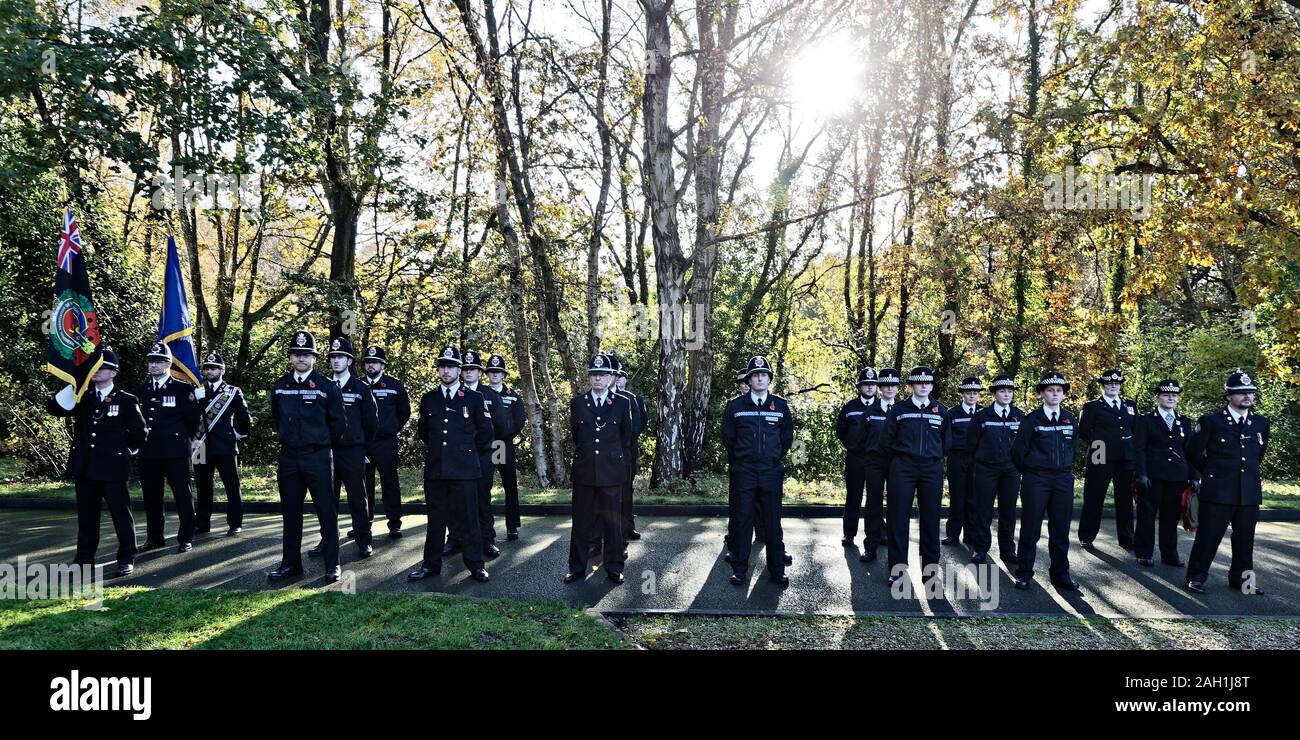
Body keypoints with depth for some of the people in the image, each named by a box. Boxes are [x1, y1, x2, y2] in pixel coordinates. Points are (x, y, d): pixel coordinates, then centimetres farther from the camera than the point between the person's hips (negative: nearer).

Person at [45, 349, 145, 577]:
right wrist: (73, 386, -11)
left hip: (112, 469, -4)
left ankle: (127, 560, 6)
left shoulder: (126, 400, -1)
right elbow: (53, 407, -5)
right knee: (86, 516, 11)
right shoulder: (82, 398, 10)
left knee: (121, 514, 0)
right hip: (84, 468, 4)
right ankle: (84, 559, 20)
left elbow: (140, 433, 5)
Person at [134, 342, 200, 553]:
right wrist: (140, 440, 12)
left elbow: (193, 418, 2)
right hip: (148, 453, 5)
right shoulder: (140, 390, 11)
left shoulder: (182, 389, -3)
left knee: (182, 495, -1)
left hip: (175, 452, -4)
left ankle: (186, 539, 5)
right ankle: (154, 537, 19)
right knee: (151, 496, 9)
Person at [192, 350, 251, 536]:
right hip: (202, 447, 3)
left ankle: (235, 524, 5)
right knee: (203, 488, 8)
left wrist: (238, 433, 8)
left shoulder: (233, 392, 4)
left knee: (232, 486, 0)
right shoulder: (197, 393, 11)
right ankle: (202, 524, 16)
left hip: (225, 448, -3)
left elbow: (245, 418, 7)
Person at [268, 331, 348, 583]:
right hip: (288, 458, 4)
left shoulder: (327, 386, -6)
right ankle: (290, 562, 21)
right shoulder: (279, 386, 6)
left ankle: (332, 564, 7)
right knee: (290, 512, 11)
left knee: (326, 511, 0)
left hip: (317, 458, -4)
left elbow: (338, 422, 0)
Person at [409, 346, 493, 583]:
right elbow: (422, 431, 23)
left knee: (468, 517, -1)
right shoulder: (428, 399, 9)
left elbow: (485, 431, 10)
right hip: (435, 468, 3)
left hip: (464, 469, -3)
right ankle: (431, 563, 16)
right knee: (435, 517, 8)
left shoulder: (474, 398, 1)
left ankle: (475, 564, 8)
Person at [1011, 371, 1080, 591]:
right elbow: (1018, 451, -1)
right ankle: (1024, 574, 9)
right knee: (1031, 527, 1)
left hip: (1063, 480, 4)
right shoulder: (1032, 419, -6)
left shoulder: (1070, 420, 7)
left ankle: (1061, 574, 16)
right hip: (1035, 480, -4)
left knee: (1061, 529, 7)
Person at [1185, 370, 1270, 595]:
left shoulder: (1261, 423, 9)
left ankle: (1241, 578, 23)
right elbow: (1193, 453, 5)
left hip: (1250, 492, 4)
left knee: (1245, 539, 10)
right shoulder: (1210, 421, -3)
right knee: (1208, 536, 0)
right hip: (1218, 491, -4)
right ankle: (1197, 577, 11)